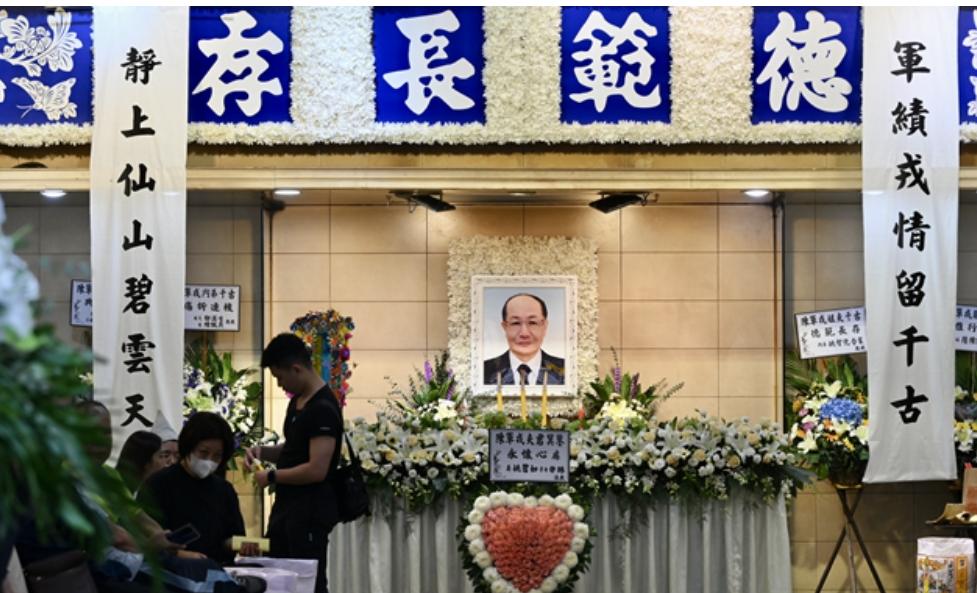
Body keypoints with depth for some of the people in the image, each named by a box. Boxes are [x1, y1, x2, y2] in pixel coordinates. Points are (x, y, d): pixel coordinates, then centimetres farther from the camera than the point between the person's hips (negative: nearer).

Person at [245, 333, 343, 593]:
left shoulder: (323, 409, -18)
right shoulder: (297, 402, 12)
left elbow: (316, 470, -24)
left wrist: (271, 477, -13)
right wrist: (263, 452, 7)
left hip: (310, 514, -10)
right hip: (287, 508, 10)